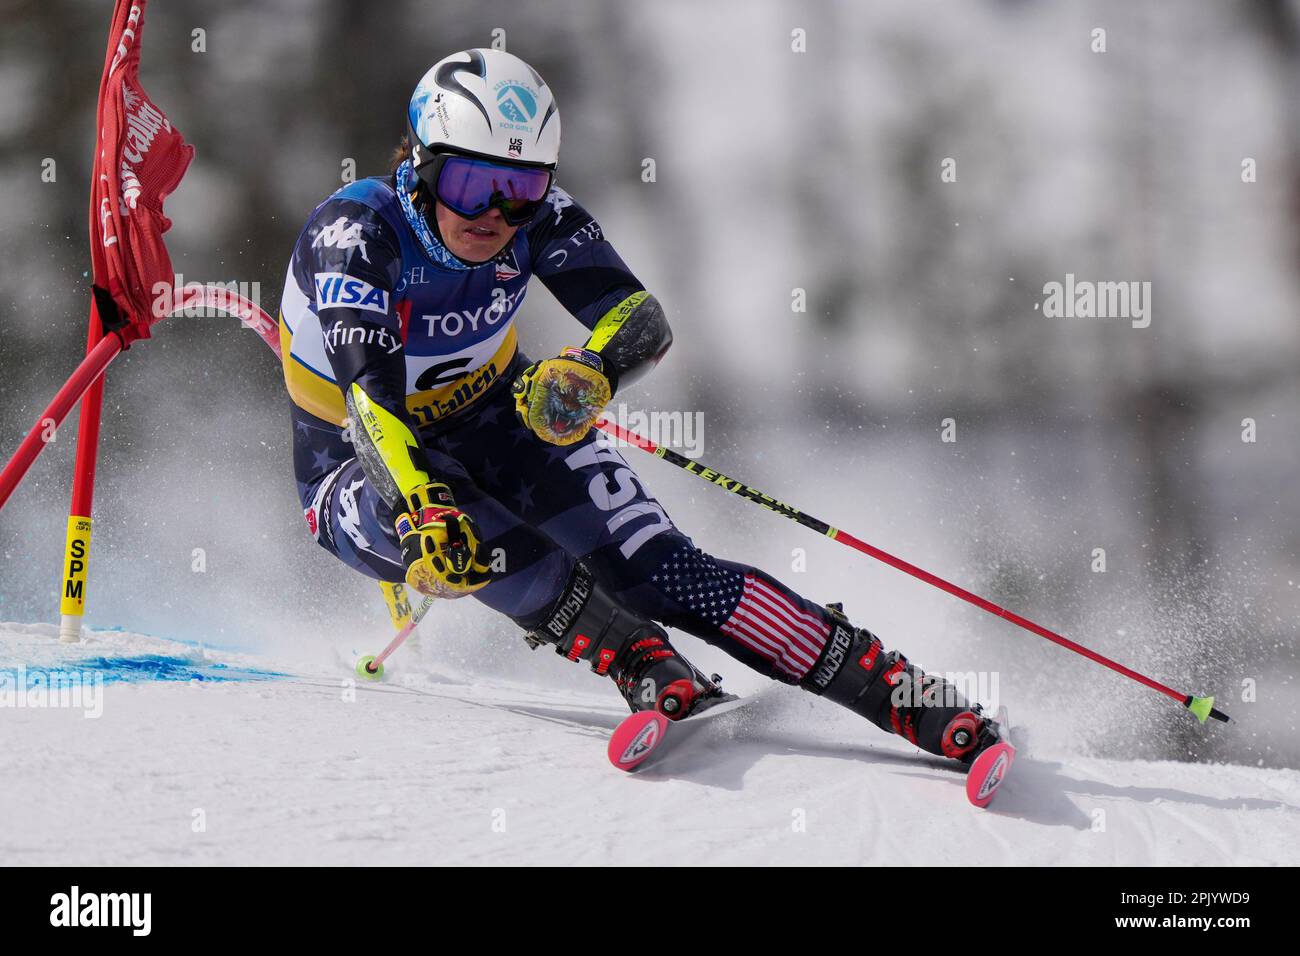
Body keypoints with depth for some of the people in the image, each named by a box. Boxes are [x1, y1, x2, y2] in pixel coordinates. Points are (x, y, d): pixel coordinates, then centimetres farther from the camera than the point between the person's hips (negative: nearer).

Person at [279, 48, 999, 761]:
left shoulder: (536, 219, -16)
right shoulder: (353, 233, -29)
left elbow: (641, 320, -24)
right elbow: (370, 396, -42)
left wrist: (593, 369, -48)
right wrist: (424, 511, -59)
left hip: (495, 422, 2)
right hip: (360, 463, -2)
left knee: (657, 566, -17)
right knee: (456, 535, -38)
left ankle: (902, 694, -23)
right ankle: (643, 665, -37)